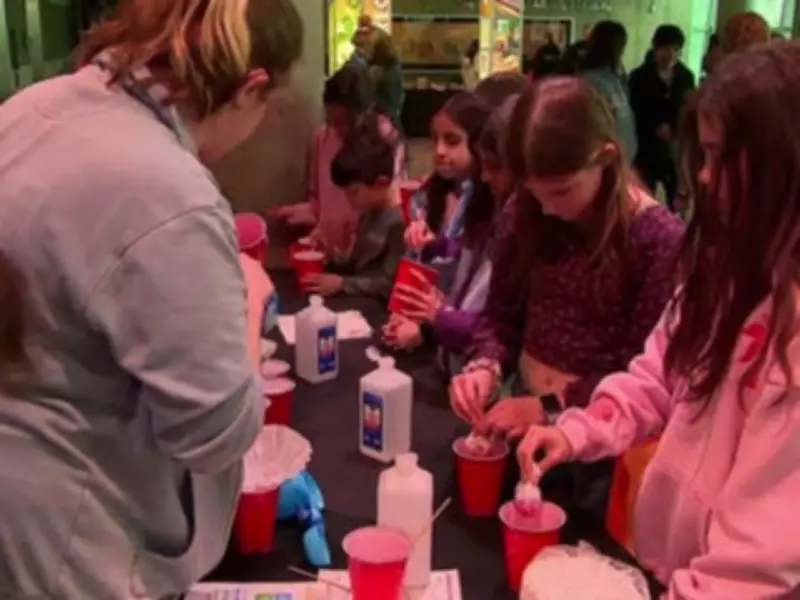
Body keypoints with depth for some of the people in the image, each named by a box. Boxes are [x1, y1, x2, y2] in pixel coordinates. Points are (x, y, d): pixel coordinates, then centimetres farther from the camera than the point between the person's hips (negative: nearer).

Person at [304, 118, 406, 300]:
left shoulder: (399, 221, -19)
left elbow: (389, 284, -21)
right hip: (356, 300, 8)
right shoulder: (368, 213, 9)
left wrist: (342, 284, -20)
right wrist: (334, 255, -1)